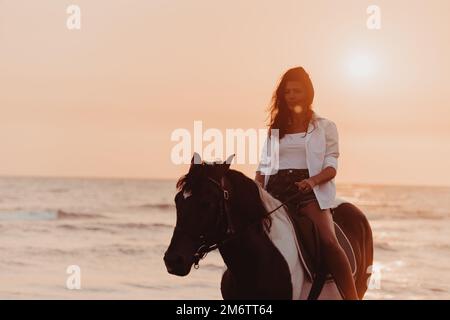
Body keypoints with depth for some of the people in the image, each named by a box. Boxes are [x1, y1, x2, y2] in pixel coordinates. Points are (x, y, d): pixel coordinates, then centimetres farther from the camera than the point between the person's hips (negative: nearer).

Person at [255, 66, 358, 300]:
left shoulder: (325, 127, 11)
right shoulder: (275, 129, 21)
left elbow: (331, 166, 2)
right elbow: (263, 167, 17)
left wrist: (313, 180, -19)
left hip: (311, 190, -4)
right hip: (275, 190, 4)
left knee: (328, 240, -27)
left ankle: (352, 297, -31)